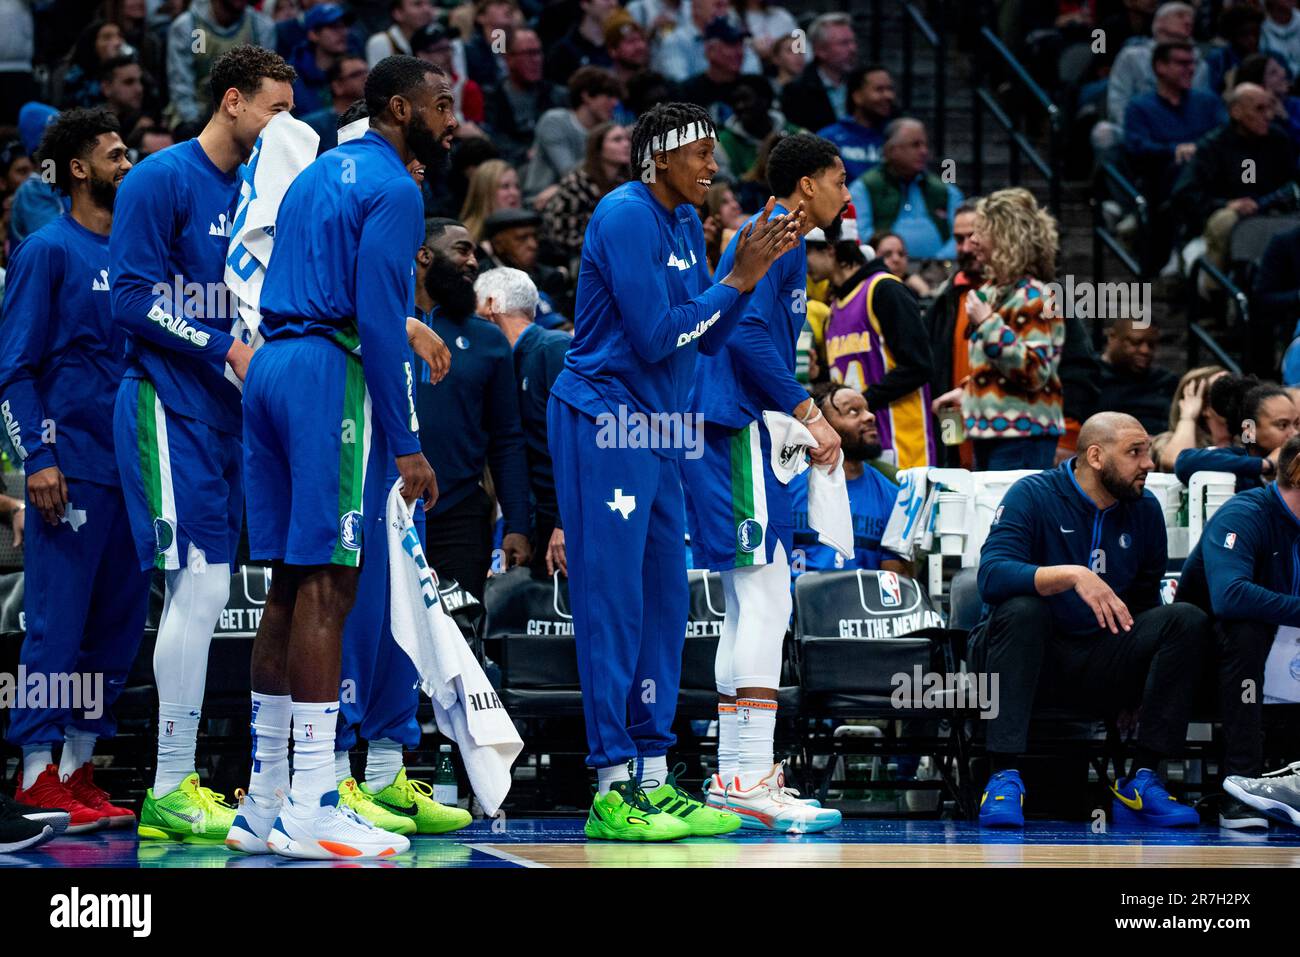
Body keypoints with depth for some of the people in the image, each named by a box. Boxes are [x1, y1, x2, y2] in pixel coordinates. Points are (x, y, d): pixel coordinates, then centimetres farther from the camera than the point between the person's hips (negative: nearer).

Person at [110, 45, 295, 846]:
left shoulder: (255, 191, 16)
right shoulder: (163, 180, -7)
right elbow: (133, 299, -13)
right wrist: (226, 350, -17)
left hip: (225, 412, 8)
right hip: (169, 406, -8)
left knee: (204, 592, 8)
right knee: (200, 584, -13)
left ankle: (176, 790, 13)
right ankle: (172, 787, -8)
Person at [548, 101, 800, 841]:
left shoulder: (686, 222, 14)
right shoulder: (626, 217, -14)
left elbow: (707, 339, 13)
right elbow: (656, 336, -19)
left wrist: (752, 270, 1)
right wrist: (736, 280, -13)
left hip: (657, 433, 10)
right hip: (605, 424, -10)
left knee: (663, 605, 10)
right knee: (612, 604, -9)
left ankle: (654, 779, 15)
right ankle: (613, 792, -9)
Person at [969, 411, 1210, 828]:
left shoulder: (1144, 509, 8)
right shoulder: (1033, 496, -9)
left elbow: (1144, 602, 13)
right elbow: (992, 575, -24)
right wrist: (1073, 575, -37)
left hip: (1100, 666, 4)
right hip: (1030, 658, -4)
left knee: (1187, 620, -16)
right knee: (1021, 608, -35)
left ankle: (1141, 781, -20)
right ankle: (1004, 778, -36)